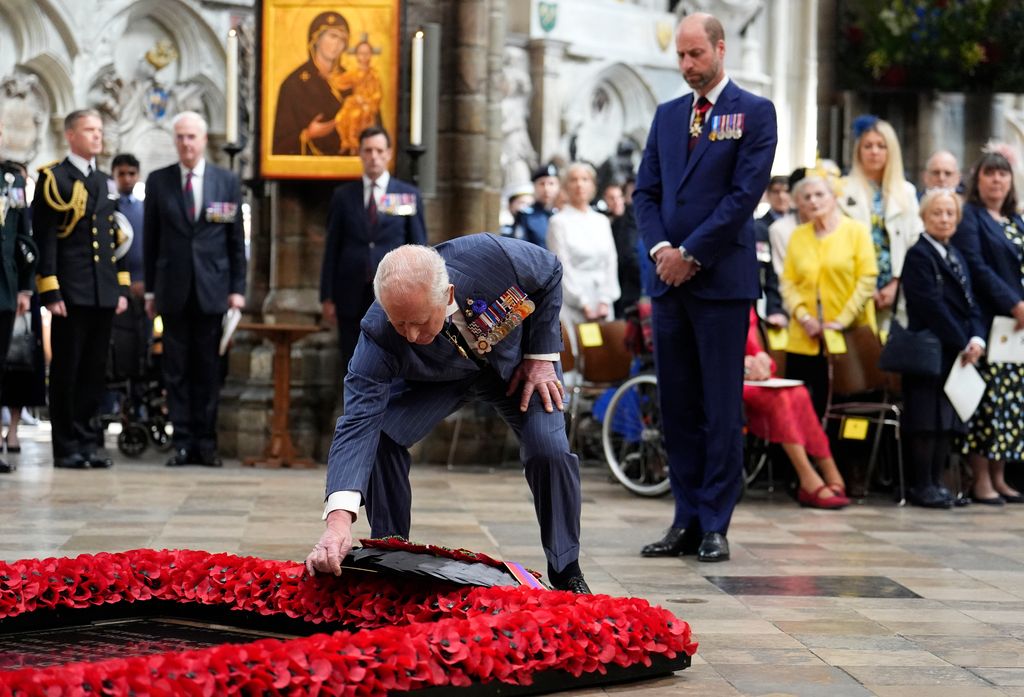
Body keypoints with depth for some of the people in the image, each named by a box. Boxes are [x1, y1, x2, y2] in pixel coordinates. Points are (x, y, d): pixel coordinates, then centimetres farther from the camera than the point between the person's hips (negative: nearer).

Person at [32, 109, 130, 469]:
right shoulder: (53, 179, -3)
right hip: (70, 293, -6)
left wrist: (122, 287, 11)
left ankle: (88, 442, 15)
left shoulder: (108, 183, 17)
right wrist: (51, 292, -15)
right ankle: (66, 448, 5)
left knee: (94, 371, 8)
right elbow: (45, 239, -9)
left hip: (104, 293, 6)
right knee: (66, 371, 0)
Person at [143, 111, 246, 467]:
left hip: (212, 288, 0)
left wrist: (237, 288, 0)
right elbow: (150, 239, 7)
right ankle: (182, 442, 7)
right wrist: (150, 290, 4)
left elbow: (237, 239, 6)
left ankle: (206, 442, 9)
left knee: (208, 369, 3)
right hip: (173, 289, 0)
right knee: (176, 369, 2)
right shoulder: (158, 181, 5)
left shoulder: (227, 181, 5)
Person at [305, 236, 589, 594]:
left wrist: (542, 357, -17)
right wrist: (339, 520, -58)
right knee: (378, 436, -21)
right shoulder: (378, 336, -39)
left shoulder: (492, 256, -40)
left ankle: (566, 573, 3)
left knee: (550, 451, -18)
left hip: (516, 361, 0)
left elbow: (550, 272, -16)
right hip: (436, 378, 0)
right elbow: (358, 423, -44)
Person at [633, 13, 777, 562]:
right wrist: (660, 248, -5)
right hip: (670, 280, 6)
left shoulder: (754, 113, -1)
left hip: (722, 280, -5)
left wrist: (691, 254, -11)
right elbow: (646, 190, 13)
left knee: (721, 409, -1)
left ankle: (714, 526, 3)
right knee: (677, 407, 7)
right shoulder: (668, 115, 16)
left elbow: (746, 193, -10)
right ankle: (686, 522, 13)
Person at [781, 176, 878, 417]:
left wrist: (842, 320, -12)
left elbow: (867, 279, -4)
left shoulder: (856, 230, 2)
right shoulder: (798, 236, 10)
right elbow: (788, 282, 8)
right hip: (805, 339, 2)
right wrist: (803, 317, -8)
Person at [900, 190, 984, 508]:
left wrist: (976, 339, -4)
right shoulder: (919, 255, -8)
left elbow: (970, 303, 13)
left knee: (948, 421, 8)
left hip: (957, 353, 8)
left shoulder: (956, 257, 18)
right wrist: (962, 344, -13)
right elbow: (932, 306, -14)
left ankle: (937, 483, 14)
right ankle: (922, 486, 0)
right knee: (927, 421, -5)